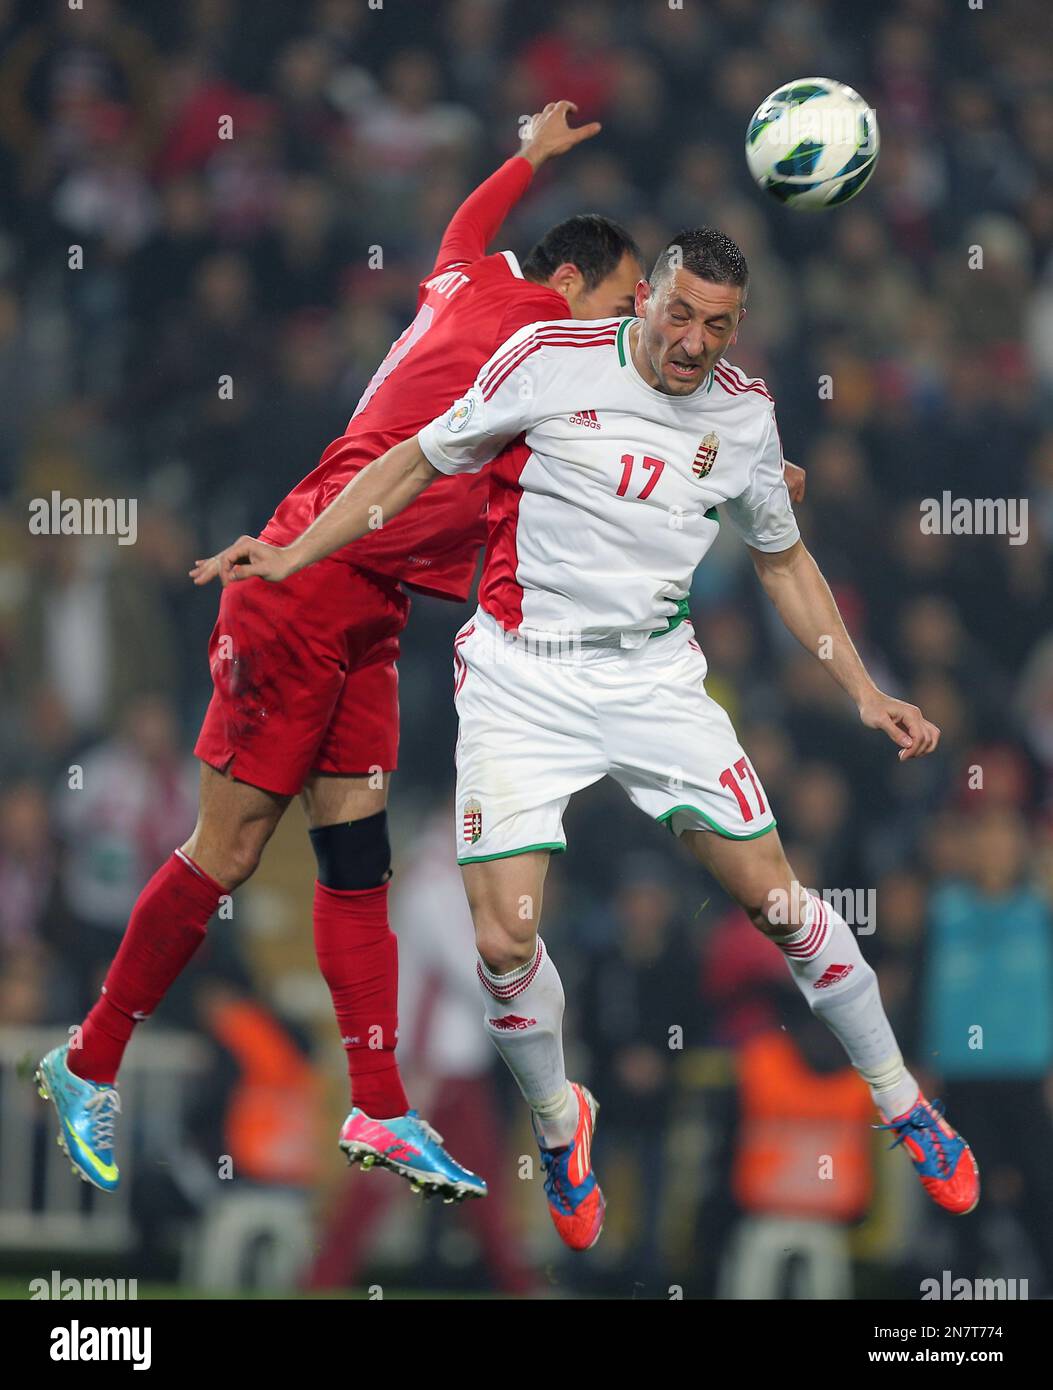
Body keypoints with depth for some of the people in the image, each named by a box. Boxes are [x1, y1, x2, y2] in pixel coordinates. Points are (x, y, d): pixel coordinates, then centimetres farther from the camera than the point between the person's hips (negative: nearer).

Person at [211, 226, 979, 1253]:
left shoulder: (743, 414, 2)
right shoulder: (549, 358, -8)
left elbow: (782, 560, 18)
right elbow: (417, 462, 1)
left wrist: (864, 692, 13)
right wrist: (289, 557, -5)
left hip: (655, 676, 2)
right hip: (521, 677, -2)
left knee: (774, 897, -1)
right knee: (504, 941, -12)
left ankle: (901, 1101, 19)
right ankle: (559, 1121, 17)